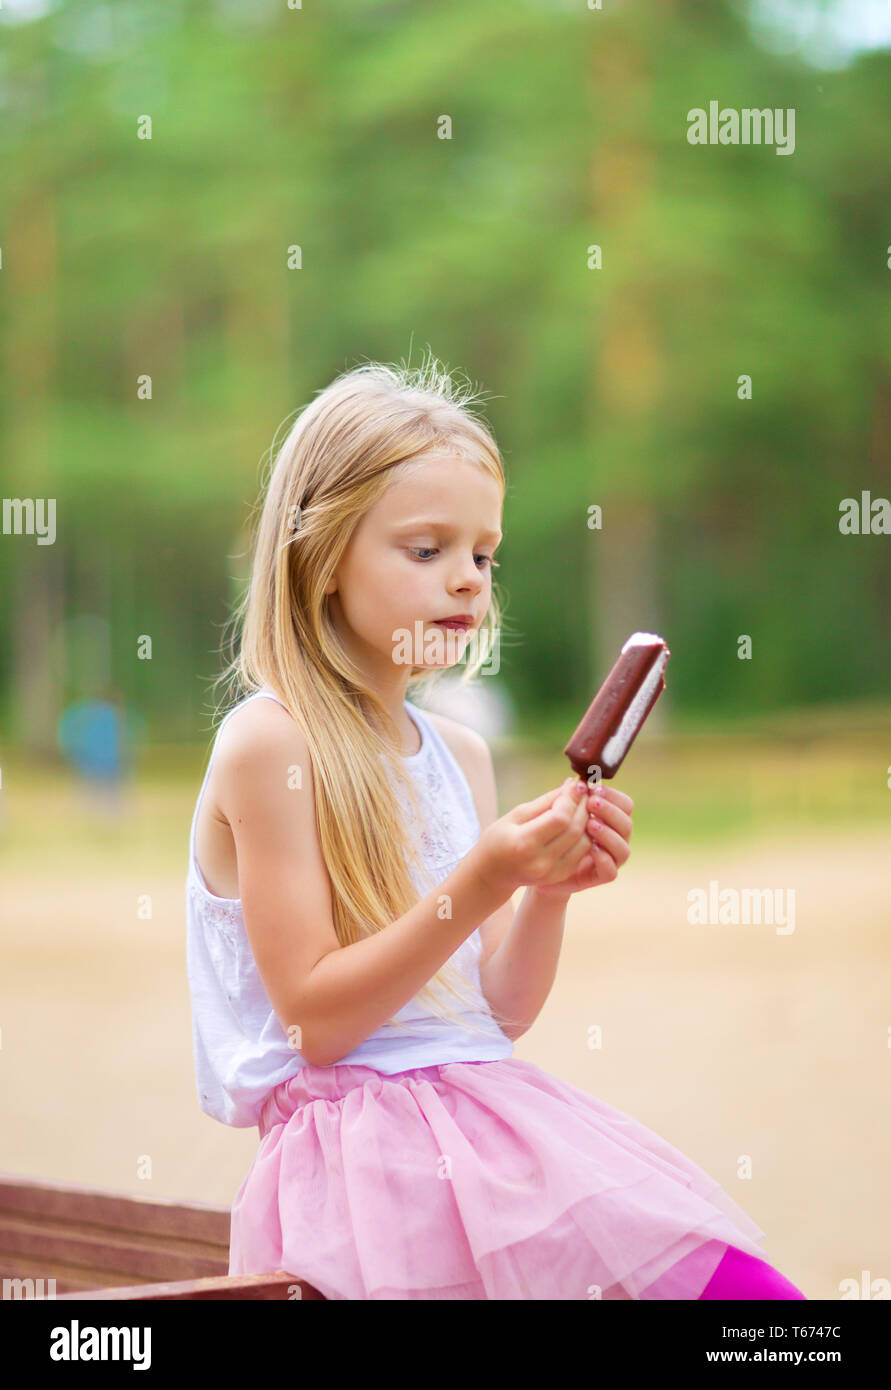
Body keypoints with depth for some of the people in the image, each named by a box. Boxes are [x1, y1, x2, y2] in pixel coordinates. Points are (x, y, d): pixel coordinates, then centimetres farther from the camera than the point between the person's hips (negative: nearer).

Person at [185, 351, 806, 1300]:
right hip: (362, 1141, -7)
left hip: (488, 1107, 7)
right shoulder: (268, 742, -6)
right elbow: (314, 1020, -10)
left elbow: (502, 1011, 15)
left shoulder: (460, 753, 15)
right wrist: (480, 886, -17)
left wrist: (551, 891, -3)